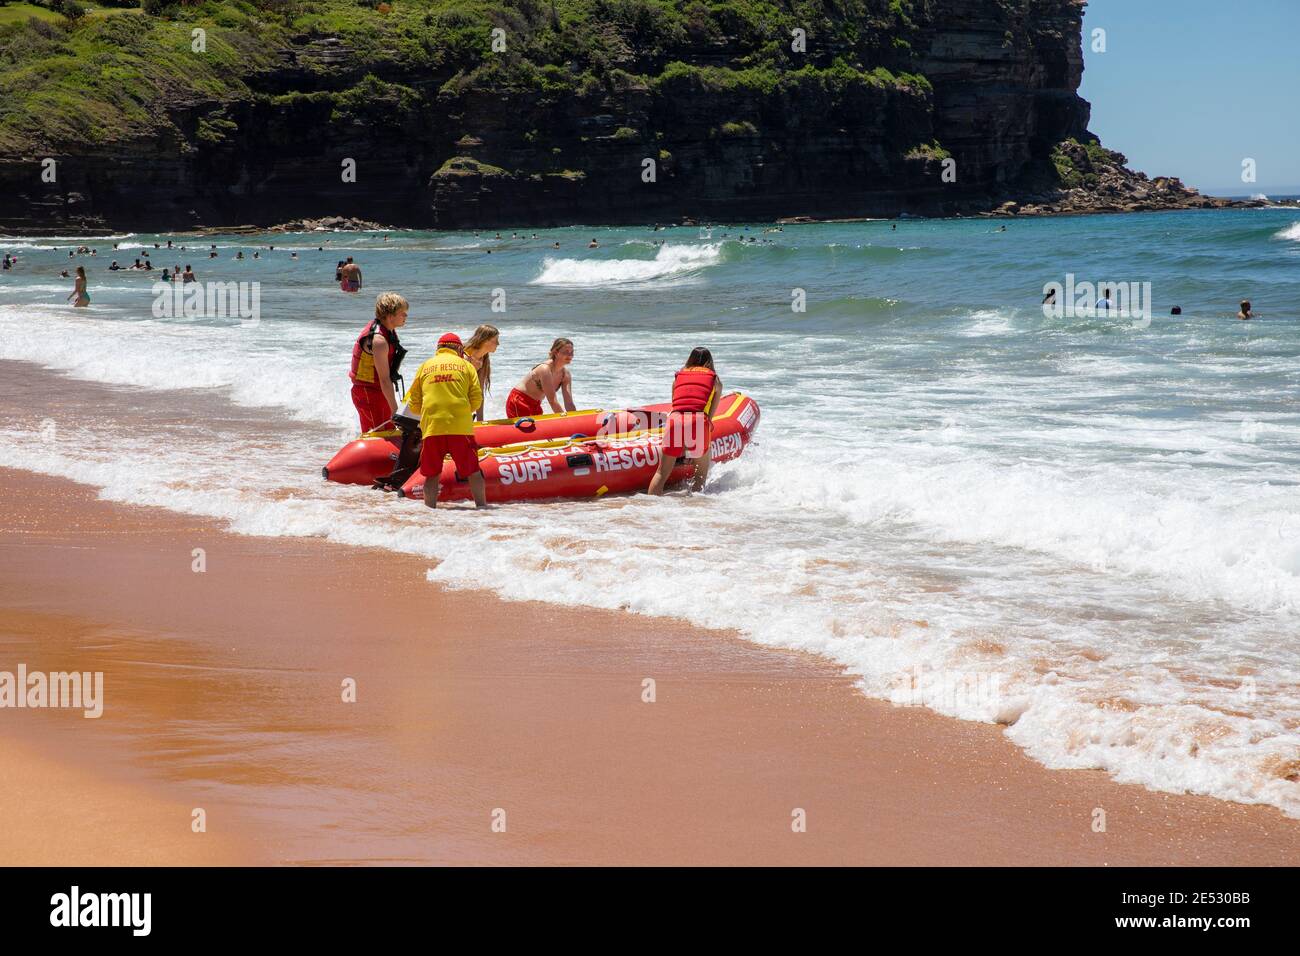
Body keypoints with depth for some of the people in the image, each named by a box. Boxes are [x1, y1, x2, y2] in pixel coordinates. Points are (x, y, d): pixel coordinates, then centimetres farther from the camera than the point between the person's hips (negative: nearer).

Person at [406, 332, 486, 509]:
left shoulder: (425, 366, 17)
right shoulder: (465, 365, 14)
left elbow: (413, 405, 15)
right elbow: (476, 399, 7)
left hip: (432, 427, 1)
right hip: (461, 427, -1)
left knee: (432, 474, 8)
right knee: (473, 471, 8)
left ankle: (430, 508, 0)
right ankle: (481, 505, 4)